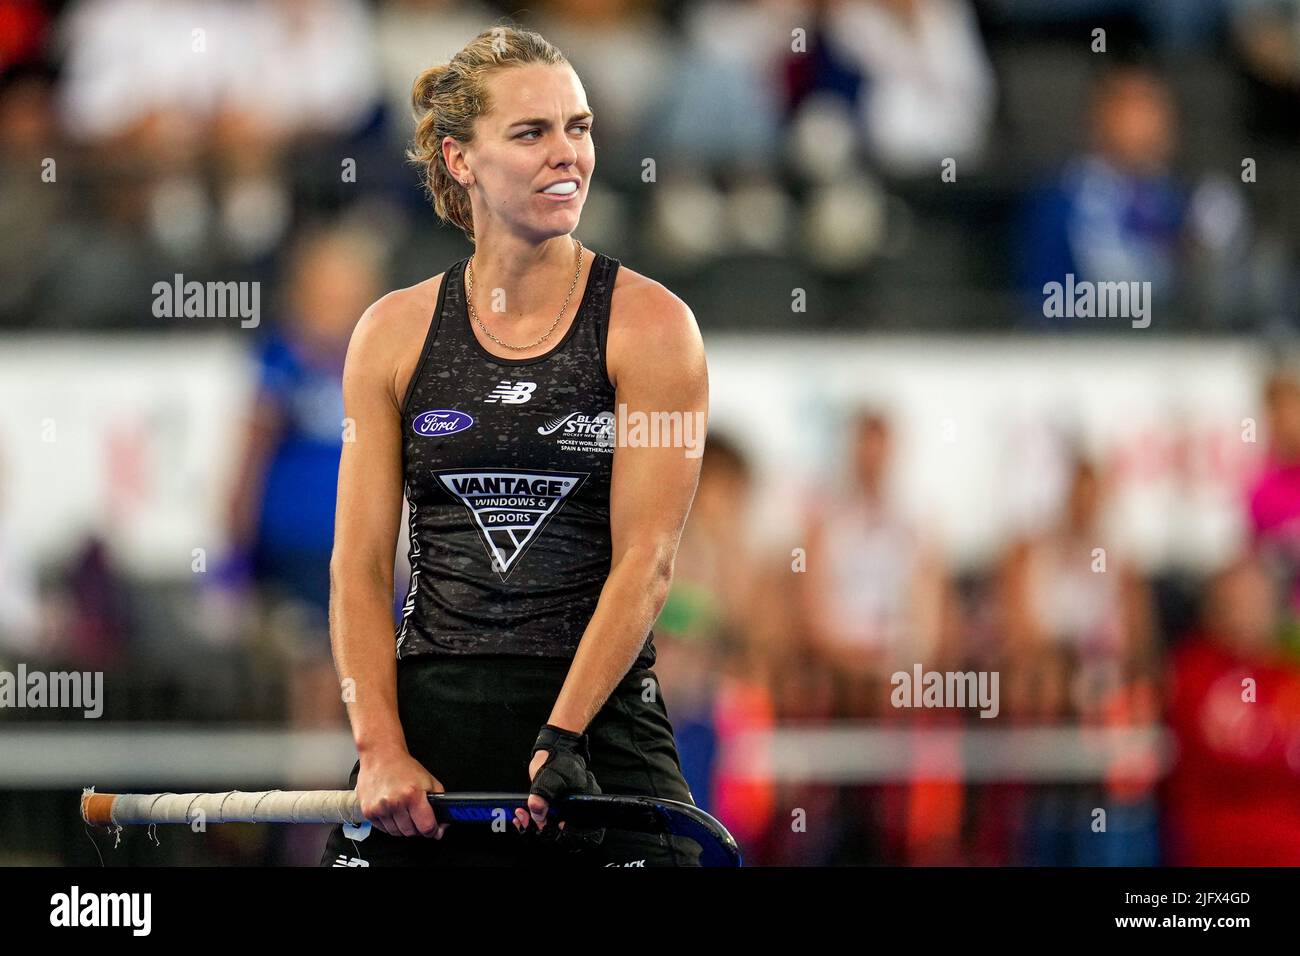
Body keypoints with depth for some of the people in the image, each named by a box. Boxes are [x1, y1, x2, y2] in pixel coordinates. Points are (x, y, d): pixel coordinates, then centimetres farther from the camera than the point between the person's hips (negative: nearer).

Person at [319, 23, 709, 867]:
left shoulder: (650, 325, -1)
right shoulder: (395, 332, 7)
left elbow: (646, 561, -7)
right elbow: (361, 562, 4)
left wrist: (562, 737, -16)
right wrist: (381, 748, -8)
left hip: (599, 712, -2)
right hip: (430, 709, 2)